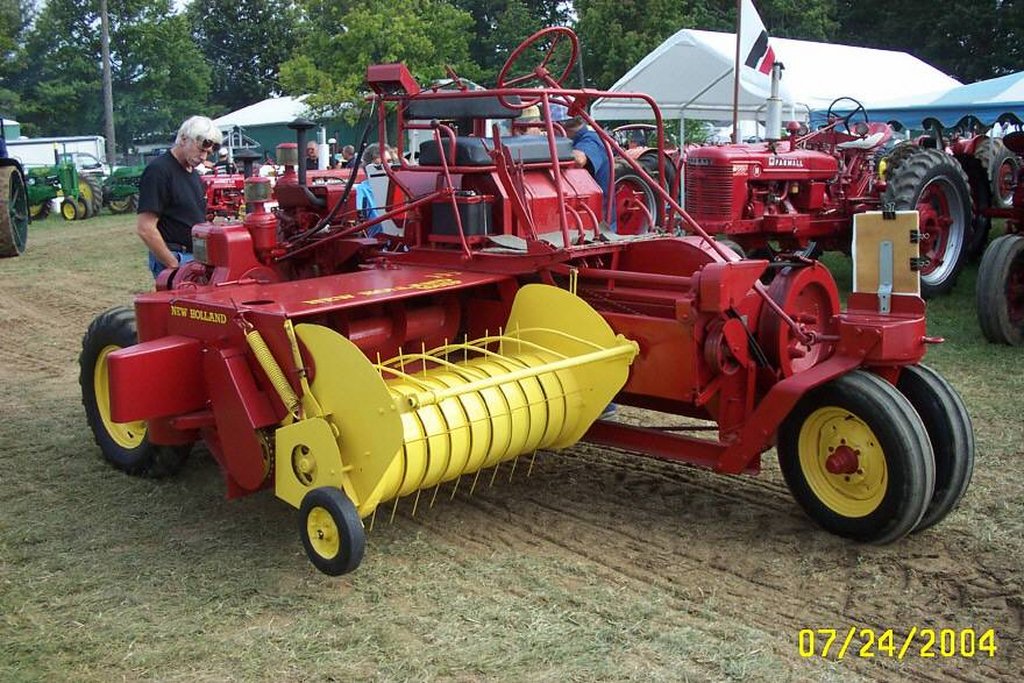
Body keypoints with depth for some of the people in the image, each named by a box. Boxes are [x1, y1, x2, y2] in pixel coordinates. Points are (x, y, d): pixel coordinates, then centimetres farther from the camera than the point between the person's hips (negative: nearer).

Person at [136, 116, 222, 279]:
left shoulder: (193, 173, 15)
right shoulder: (158, 171, -13)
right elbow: (145, 228, -18)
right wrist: (174, 265, -17)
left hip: (197, 256, 9)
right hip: (174, 259, -9)